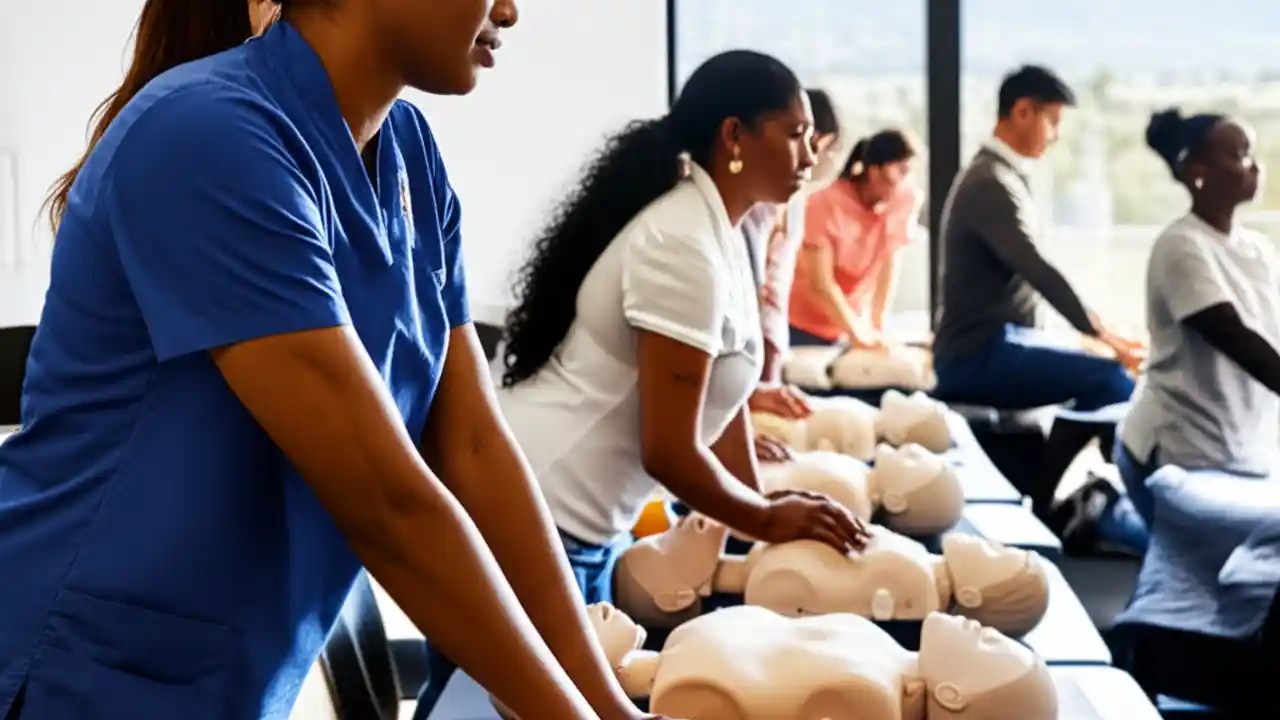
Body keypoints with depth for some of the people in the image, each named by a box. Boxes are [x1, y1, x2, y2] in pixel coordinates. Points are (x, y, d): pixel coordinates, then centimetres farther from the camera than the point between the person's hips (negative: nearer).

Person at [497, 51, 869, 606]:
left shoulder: (719, 233, 8)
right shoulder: (683, 244, -21)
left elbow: (724, 405, 12)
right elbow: (669, 451, -21)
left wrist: (768, 516, 9)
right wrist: (770, 521, -7)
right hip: (540, 522, -9)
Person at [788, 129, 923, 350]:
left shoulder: (907, 199, -10)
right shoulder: (827, 204, -20)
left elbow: (889, 267, -5)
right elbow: (820, 285, -21)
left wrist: (878, 326, -8)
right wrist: (858, 335, -24)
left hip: (850, 323, 3)